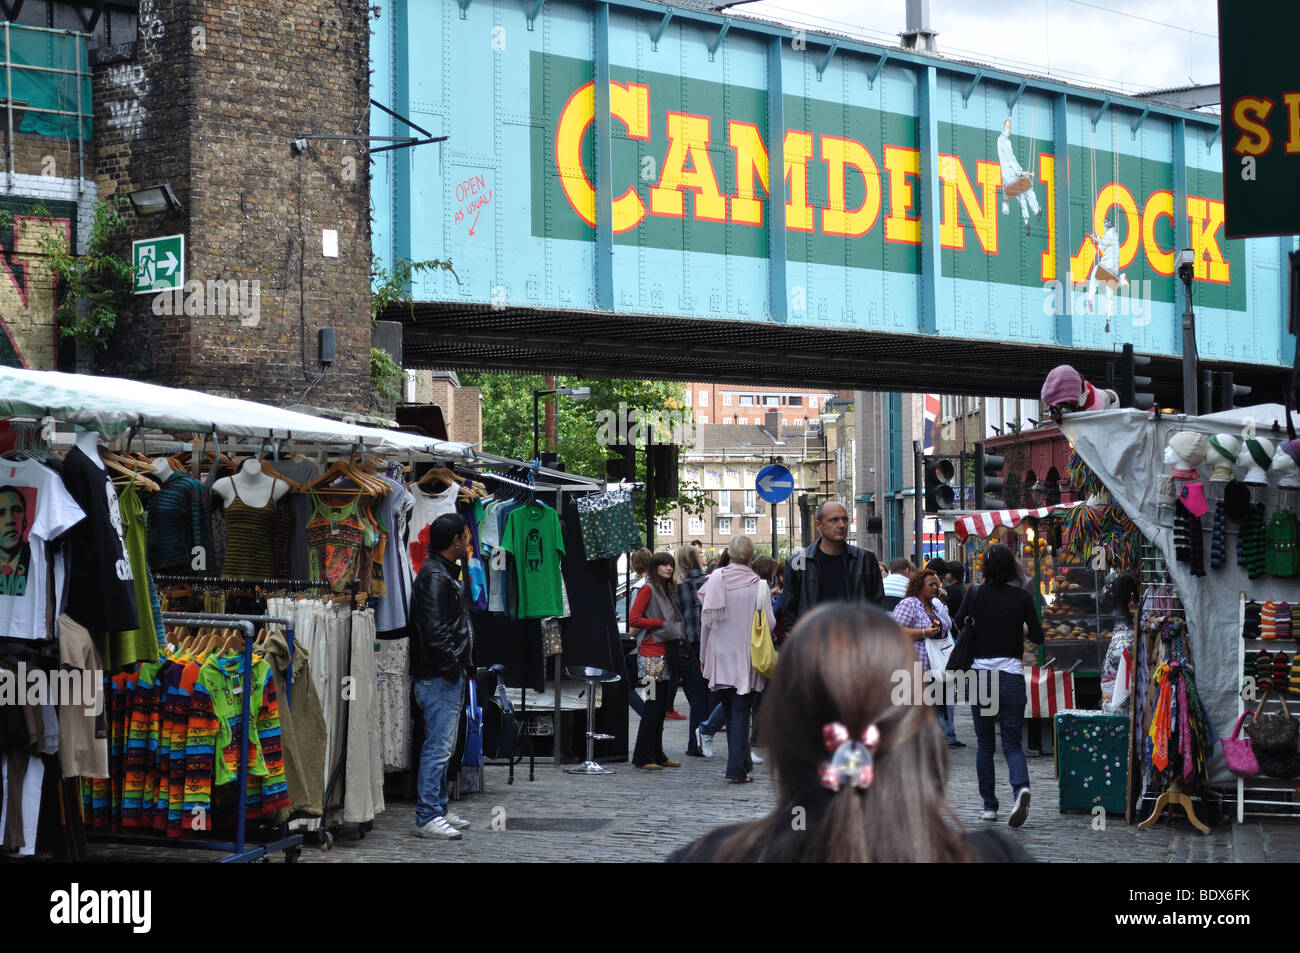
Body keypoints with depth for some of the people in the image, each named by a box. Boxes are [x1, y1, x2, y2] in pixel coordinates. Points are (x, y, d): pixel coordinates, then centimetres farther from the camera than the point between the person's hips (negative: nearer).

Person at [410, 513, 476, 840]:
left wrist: (465, 665, 15)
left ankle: (439, 810, 23)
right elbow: (435, 632, -23)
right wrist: (455, 666, -16)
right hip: (440, 677, -11)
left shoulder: (447, 573, 18)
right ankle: (427, 818, -7)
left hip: (451, 677, 11)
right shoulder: (434, 577, -16)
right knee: (438, 748, -9)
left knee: (443, 747, 15)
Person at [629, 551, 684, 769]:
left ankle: (657, 755, 15)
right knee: (654, 706, -9)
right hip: (652, 653, -9)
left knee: (661, 706, 10)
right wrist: (662, 623, -13)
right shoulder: (648, 589, -7)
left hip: (666, 652, 9)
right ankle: (642, 757, -5)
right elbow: (634, 619, -15)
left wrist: (675, 628, 7)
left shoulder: (667, 590, 18)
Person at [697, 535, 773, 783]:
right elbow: (769, 622, -9)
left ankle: (742, 763, 25)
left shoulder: (716, 579, -4)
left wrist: (704, 654, 8)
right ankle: (737, 769, -8)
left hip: (720, 656, 3)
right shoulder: (759, 585, -10)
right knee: (740, 713, -1)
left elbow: (706, 619, -1)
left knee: (730, 711, 17)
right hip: (746, 656, -2)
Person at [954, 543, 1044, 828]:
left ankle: (989, 805, 13)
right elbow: (1038, 637, 1)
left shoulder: (974, 594, -3)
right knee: (1012, 743, 5)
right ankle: (1021, 787, -22)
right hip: (1011, 674, 0)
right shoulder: (1022, 597, -3)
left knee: (984, 745, 13)